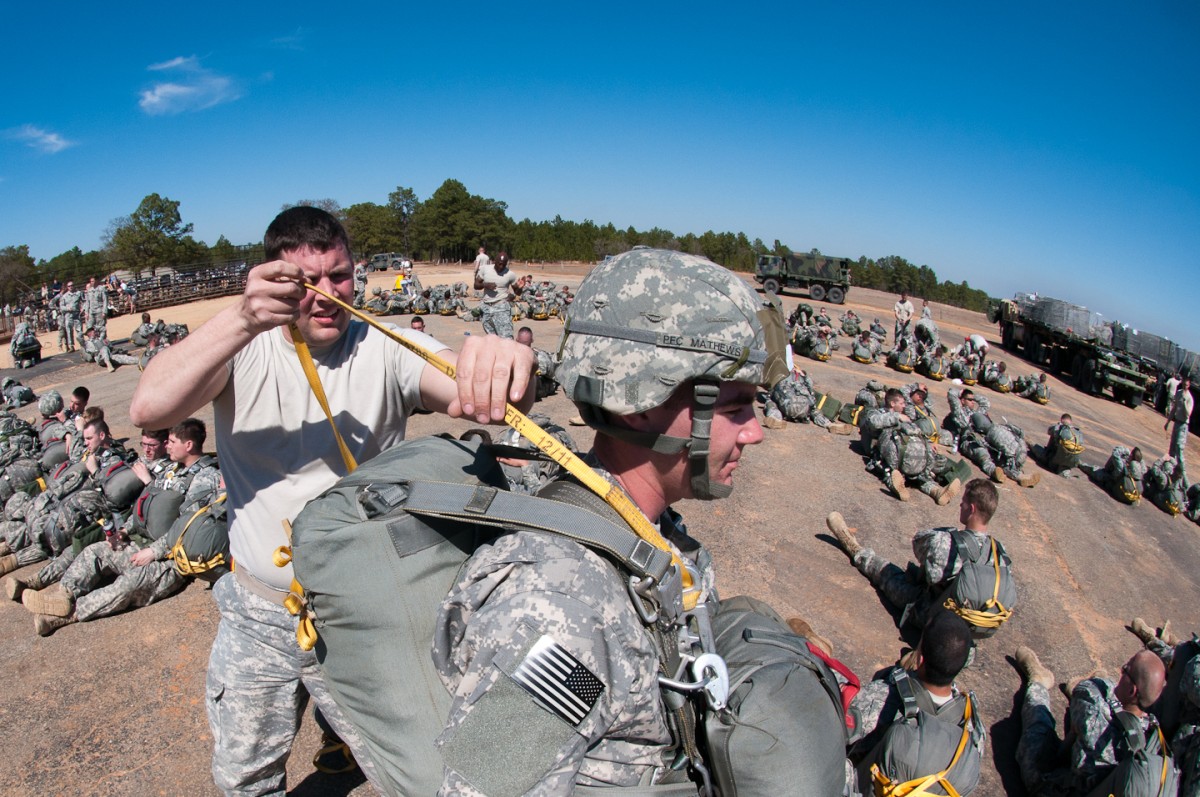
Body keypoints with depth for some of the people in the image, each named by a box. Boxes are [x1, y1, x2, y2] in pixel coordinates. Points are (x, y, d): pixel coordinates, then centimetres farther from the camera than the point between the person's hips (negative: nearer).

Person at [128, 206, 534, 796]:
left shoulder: (386, 349, -13)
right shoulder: (242, 349, -8)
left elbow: (471, 395, -29)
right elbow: (148, 409, -24)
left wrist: (504, 364, -54)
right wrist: (242, 321, -39)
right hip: (255, 614, 2)